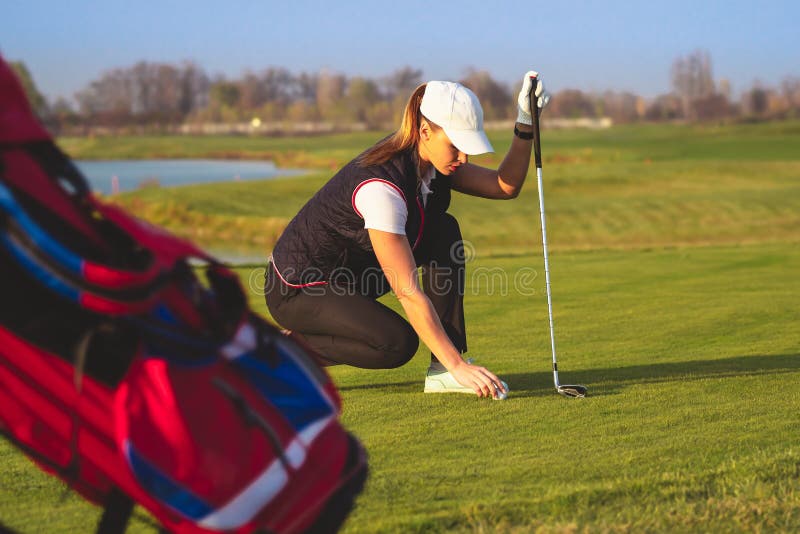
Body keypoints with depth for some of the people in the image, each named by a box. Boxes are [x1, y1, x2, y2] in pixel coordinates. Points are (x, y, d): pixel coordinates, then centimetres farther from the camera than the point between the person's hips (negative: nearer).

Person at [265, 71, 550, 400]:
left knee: (444, 231, -8)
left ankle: (442, 371, -8)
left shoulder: (428, 162, -7)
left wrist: (525, 124, -16)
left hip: (352, 271, 9)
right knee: (398, 343, -28)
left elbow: (505, 187, 0)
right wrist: (458, 366, -36)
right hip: (298, 289, -9)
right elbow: (409, 292, -35)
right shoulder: (381, 185, -33)